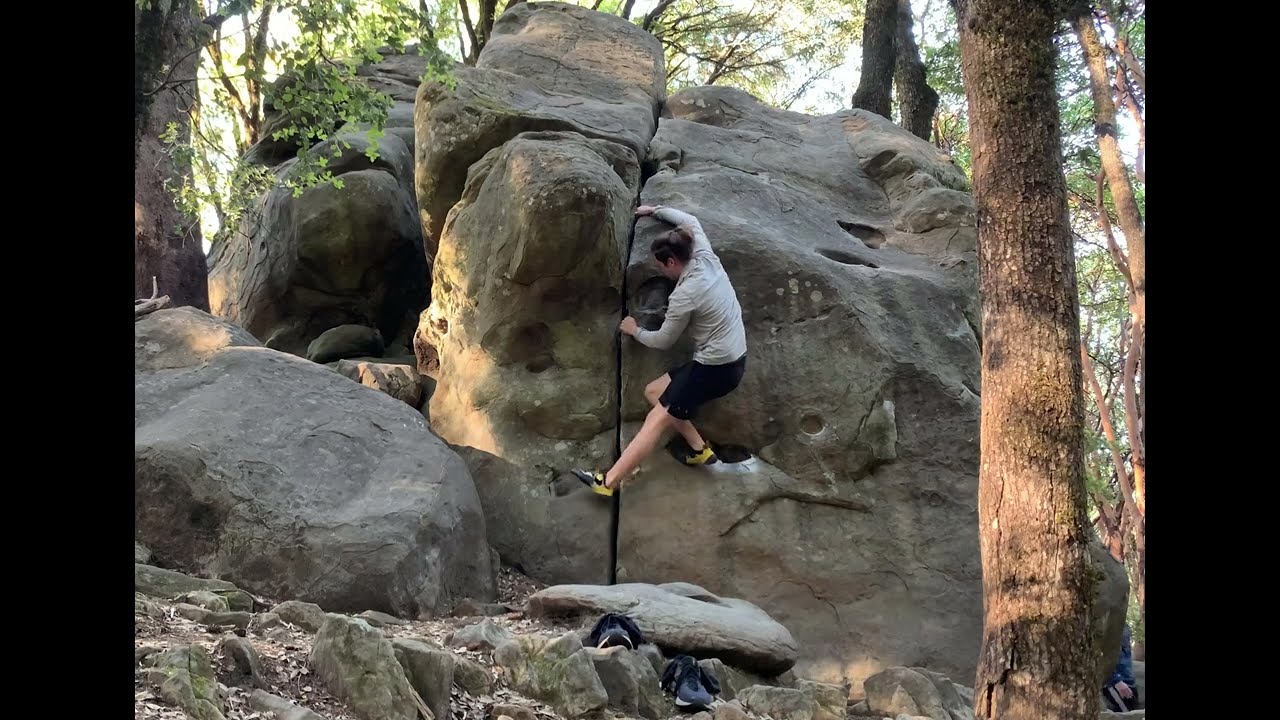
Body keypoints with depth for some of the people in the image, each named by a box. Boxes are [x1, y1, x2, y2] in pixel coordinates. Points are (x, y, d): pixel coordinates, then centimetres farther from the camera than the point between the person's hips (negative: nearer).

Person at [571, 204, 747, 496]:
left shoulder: (684, 295, -20)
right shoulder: (706, 258, 0)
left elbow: (662, 341, -7)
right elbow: (690, 221, 21)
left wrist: (635, 331, 11)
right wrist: (655, 210, 28)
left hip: (716, 368, -9)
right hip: (730, 360, 9)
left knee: (657, 420, -10)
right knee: (653, 392, 16)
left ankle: (608, 481, -13)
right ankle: (699, 449, 12)